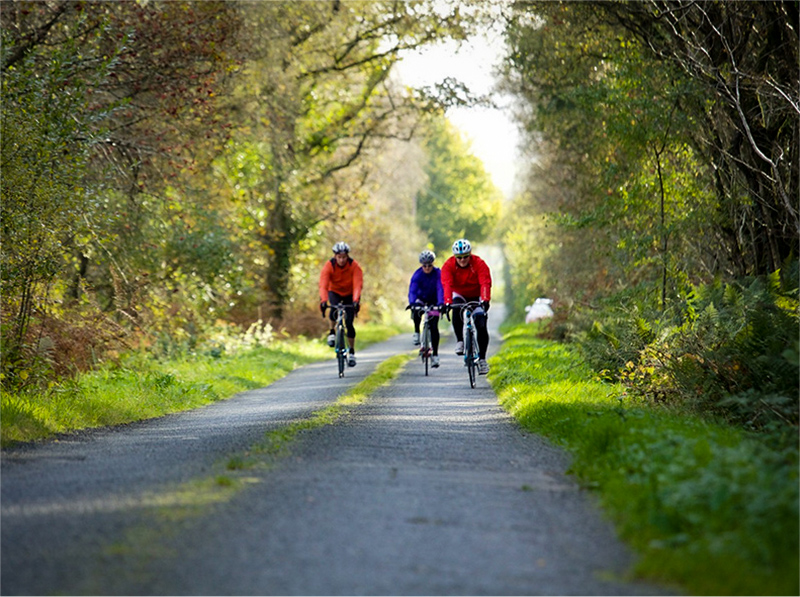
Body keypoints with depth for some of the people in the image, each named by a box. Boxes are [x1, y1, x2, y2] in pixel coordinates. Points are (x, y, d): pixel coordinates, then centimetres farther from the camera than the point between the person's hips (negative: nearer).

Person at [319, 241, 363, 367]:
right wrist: (323, 301, -50)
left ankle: (352, 352, 3)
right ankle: (332, 333, -9)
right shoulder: (329, 266, -24)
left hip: (350, 295, 0)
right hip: (335, 292, 0)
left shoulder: (354, 266, -25)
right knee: (334, 309, -34)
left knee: (349, 323, -11)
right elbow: (323, 285, -33)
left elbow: (357, 285, -34)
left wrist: (356, 301, -50)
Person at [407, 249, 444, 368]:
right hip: (420, 299, 0)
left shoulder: (438, 273, -22)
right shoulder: (417, 275, -22)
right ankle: (416, 332, -9)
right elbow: (412, 290, -33)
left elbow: (440, 289, -33)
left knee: (434, 327, -9)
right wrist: (412, 303, -52)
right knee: (416, 311, -34)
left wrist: (441, 303, -49)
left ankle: (435, 355, -5)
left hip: (433, 301, 0)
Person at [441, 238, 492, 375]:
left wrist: (485, 300, -50)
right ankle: (459, 340, -24)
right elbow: (447, 284, -33)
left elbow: (485, 283, -34)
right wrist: (447, 302, -49)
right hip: (459, 295, 0)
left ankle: (482, 358, -4)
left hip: (476, 297, 0)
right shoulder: (448, 266, -20)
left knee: (481, 325, -15)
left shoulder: (479, 264, -22)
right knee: (456, 309, -35)